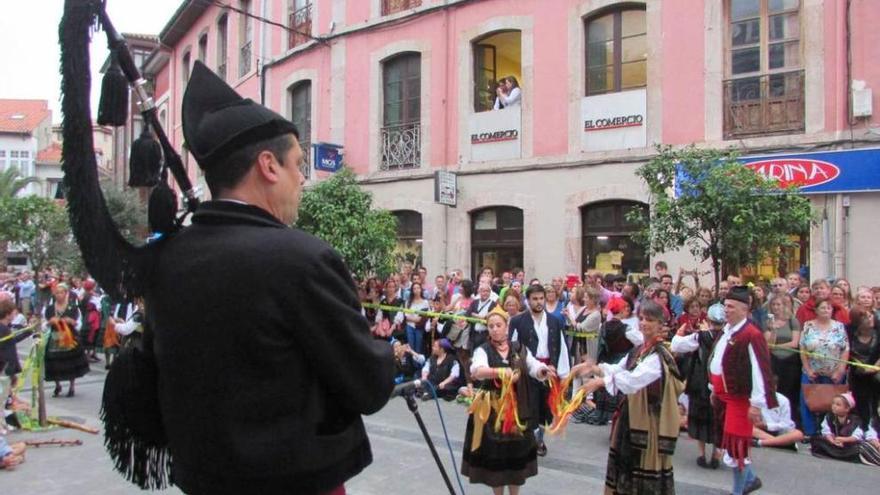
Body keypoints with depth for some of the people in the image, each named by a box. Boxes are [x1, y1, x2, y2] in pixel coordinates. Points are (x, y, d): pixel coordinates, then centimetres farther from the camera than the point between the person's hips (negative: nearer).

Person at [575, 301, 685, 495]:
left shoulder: (659, 355, -19)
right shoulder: (638, 350, 8)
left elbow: (634, 379, -31)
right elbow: (618, 370, 7)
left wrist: (601, 381, -35)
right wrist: (594, 368, -11)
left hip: (650, 418, -8)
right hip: (632, 414, 8)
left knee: (646, 467, 2)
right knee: (627, 462, 18)